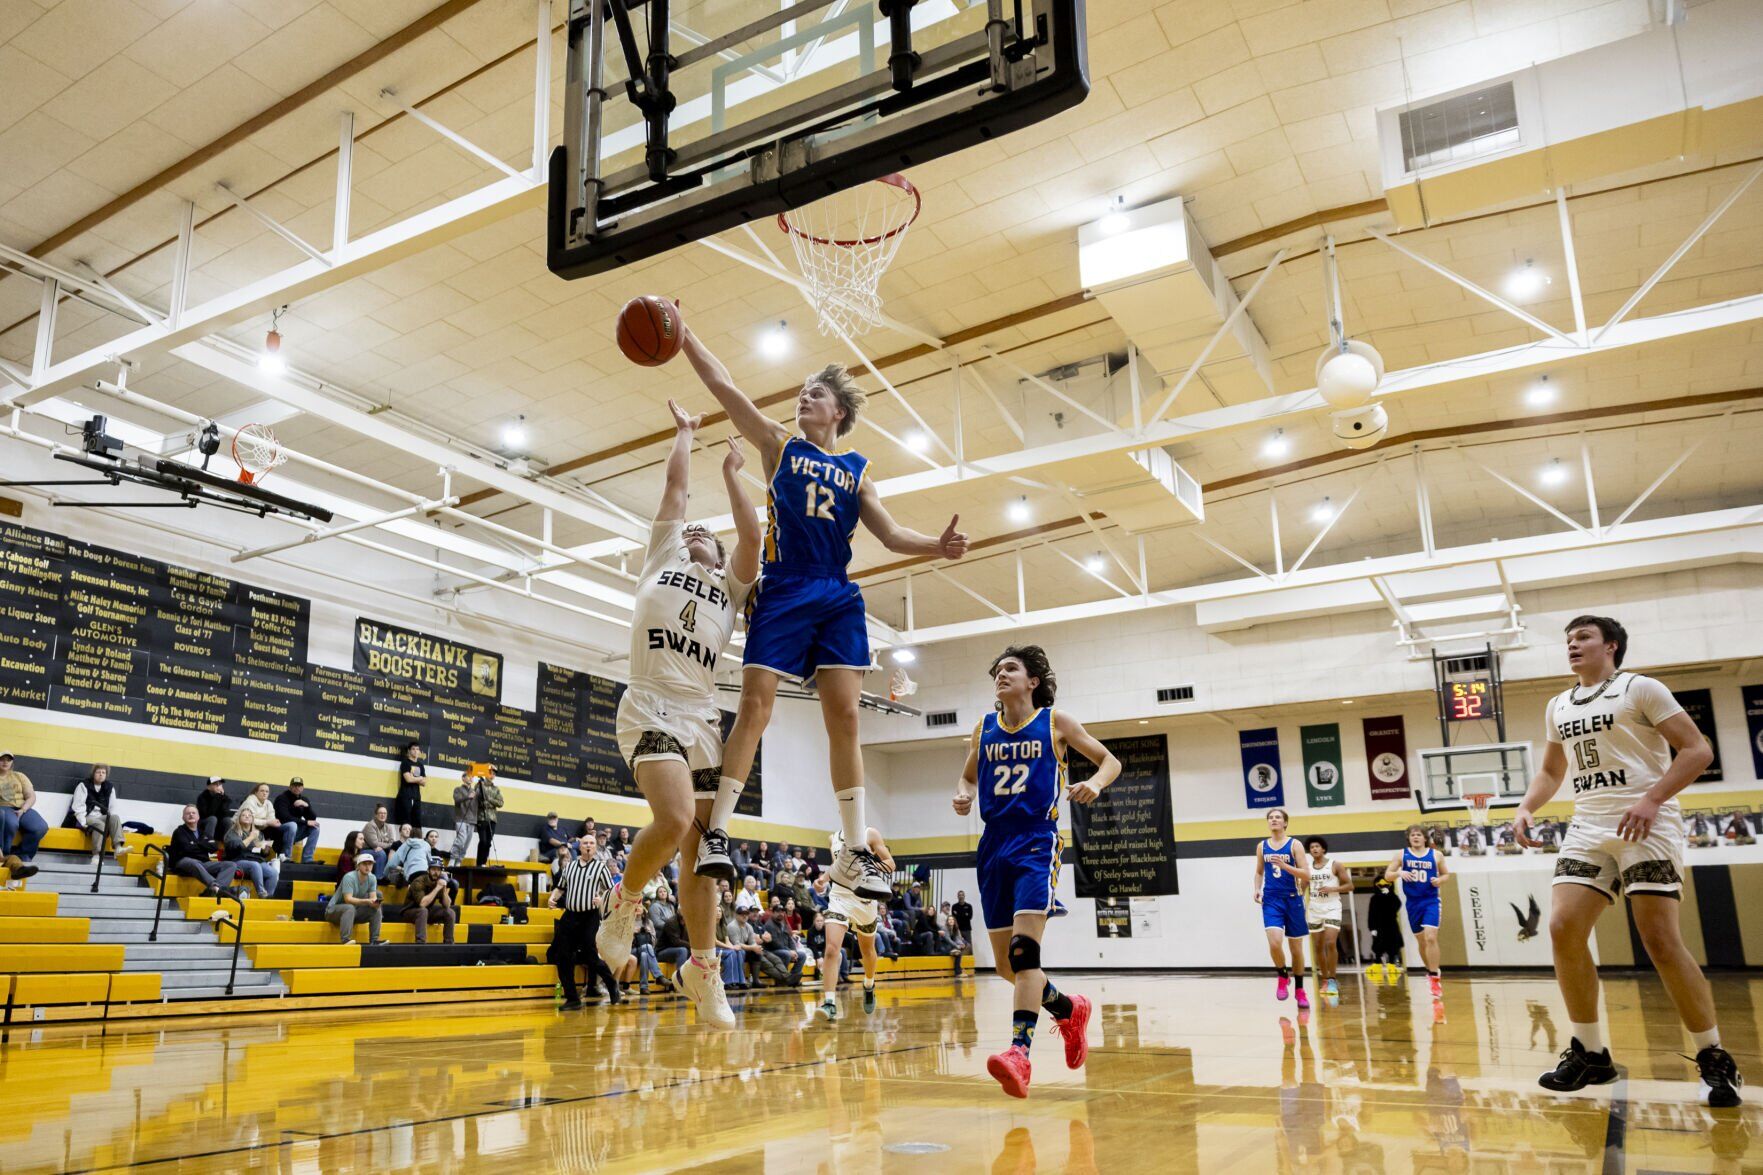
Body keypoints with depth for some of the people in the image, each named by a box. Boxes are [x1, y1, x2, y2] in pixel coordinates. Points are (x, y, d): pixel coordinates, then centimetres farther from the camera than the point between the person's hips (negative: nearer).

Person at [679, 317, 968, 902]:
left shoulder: (857, 470, 18)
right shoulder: (778, 444, 13)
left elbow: (891, 534, 12)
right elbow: (724, 387, 4)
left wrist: (936, 545, -7)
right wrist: (684, 337, -4)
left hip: (838, 597, 2)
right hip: (782, 591, -2)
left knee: (844, 717, -3)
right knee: (754, 706, -9)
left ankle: (855, 852, 1)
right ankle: (716, 833, -3)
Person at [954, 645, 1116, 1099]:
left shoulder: (1055, 721, 1)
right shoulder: (984, 729, 11)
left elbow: (1110, 760, 6)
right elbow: (968, 776, 23)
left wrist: (1095, 783, -16)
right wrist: (963, 796, -1)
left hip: (1037, 843, -5)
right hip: (994, 846, 5)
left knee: (1024, 948, -21)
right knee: (1006, 963, 8)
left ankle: (1020, 1051, -23)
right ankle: (1069, 1009, 33)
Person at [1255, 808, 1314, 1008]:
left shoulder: (1294, 845, -3)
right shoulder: (1261, 846, 7)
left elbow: (1306, 875, -9)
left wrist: (1284, 865, -23)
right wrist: (1257, 889, 1)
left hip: (1292, 899, -1)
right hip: (1271, 900, 1)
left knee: (1296, 948, 8)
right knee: (1274, 942, -19)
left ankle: (1300, 990, 23)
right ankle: (1283, 977, 7)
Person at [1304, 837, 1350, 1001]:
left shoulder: (1335, 865, -2)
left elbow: (1349, 885, -3)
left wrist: (1332, 889, -17)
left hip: (1331, 909, -4)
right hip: (1314, 910, 4)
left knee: (1330, 944, -17)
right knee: (1318, 947, 5)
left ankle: (1332, 980, -7)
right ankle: (1325, 980, 16)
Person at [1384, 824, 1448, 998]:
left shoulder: (1436, 855, 1)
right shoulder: (1402, 854, 2)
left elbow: (1446, 874, 12)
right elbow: (1387, 875, 0)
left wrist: (1440, 880, -10)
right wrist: (1400, 873, -20)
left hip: (1431, 901, -2)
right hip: (1412, 902, 2)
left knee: (1431, 938, -17)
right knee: (1421, 941, 13)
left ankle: (1434, 978, -11)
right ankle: (1431, 972, 33)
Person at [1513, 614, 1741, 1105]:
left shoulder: (1639, 688, -2)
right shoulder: (1558, 707, 16)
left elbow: (1697, 750, -8)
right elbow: (1551, 771, 26)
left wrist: (1652, 799, -20)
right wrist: (1526, 807, 7)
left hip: (1646, 826, -6)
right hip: (1589, 829, 6)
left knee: (1660, 940, -11)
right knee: (1564, 929, -8)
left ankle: (1715, 1061, 5)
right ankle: (1590, 1053, 3)